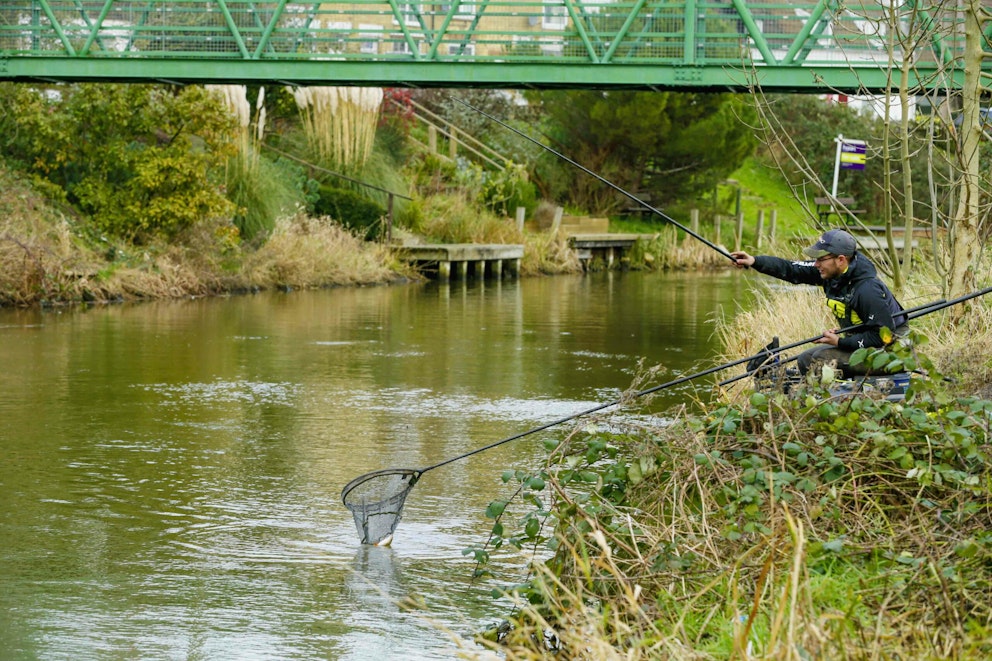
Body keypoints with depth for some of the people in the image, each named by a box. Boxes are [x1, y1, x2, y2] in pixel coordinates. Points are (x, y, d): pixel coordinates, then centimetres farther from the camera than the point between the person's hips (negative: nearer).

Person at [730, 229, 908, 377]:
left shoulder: (868, 290, -30)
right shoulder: (830, 271, -5)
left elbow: (883, 335, -27)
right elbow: (793, 271, -2)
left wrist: (840, 342, -25)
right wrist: (754, 262, -11)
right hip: (859, 341, 10)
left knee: (821, 358, -22)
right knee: (805, 360, 8)